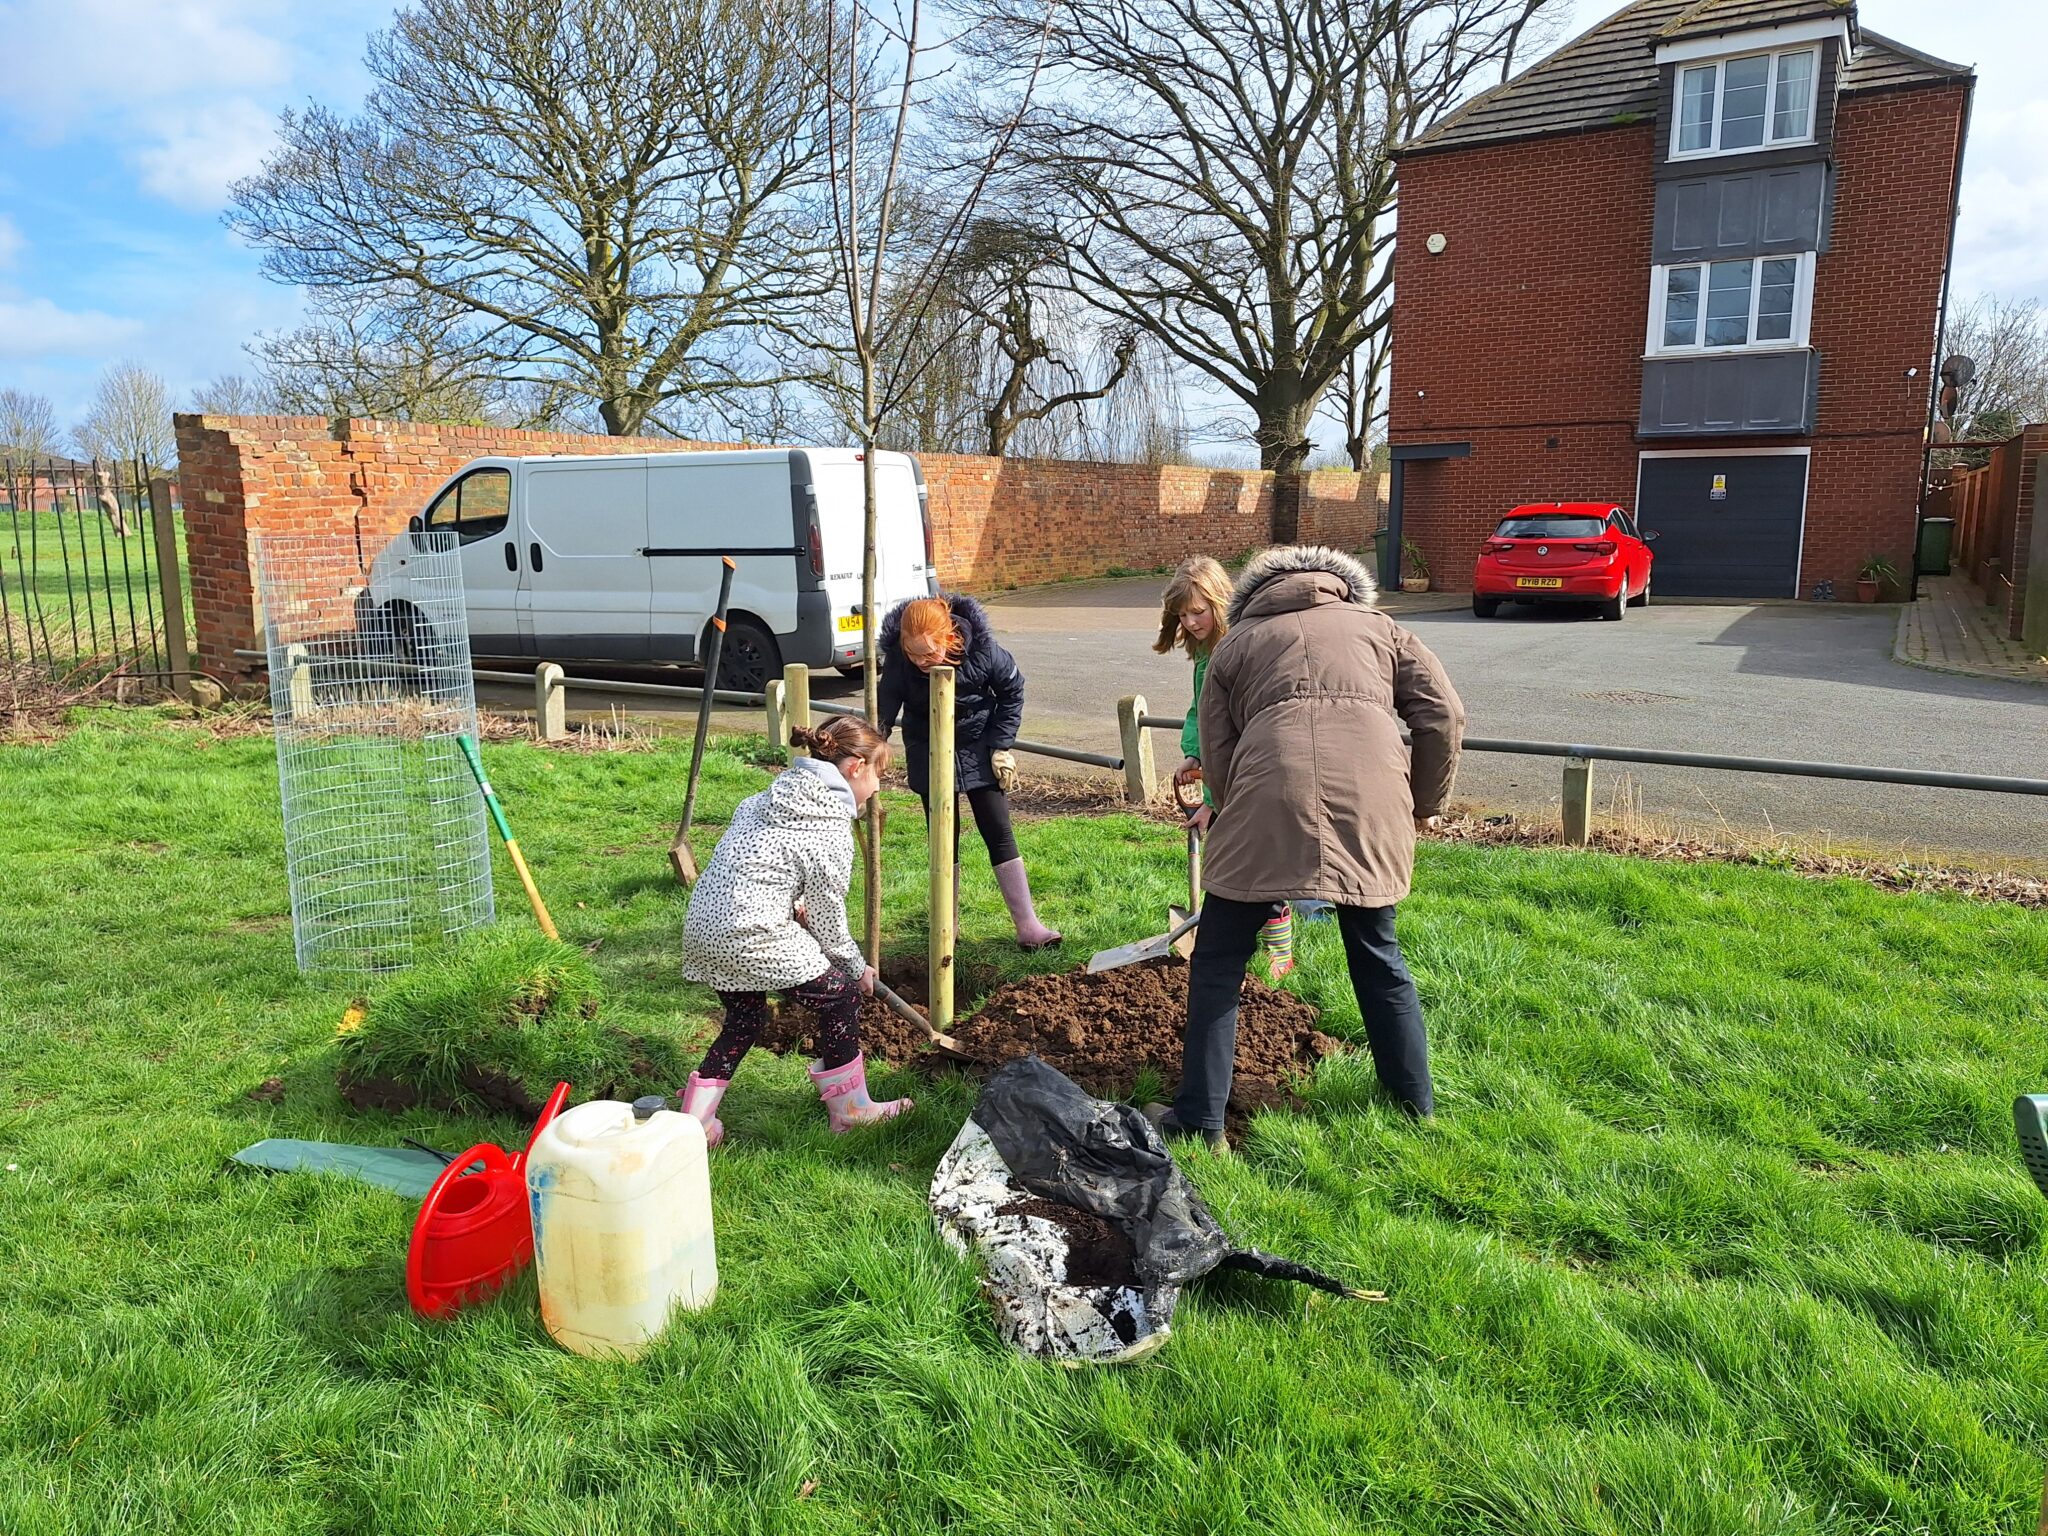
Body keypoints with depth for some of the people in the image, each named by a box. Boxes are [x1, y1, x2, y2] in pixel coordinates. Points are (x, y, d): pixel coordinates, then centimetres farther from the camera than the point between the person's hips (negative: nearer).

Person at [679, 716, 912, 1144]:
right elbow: (828, 916, -4)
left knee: (745, 1017, 25)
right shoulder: (831, 830, -11)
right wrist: (858, 967, 12)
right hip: (752, 938, -9)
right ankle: (849, 1108, 19)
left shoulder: (772, 795, 13)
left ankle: (694, 1121, 23)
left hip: (703, 927, 9)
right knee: (842, 995, 8)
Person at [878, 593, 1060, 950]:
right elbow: (884, 710, -15)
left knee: (999, 833, 0)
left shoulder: (982, 649, -25)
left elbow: (1012, 693, -8)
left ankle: (1028, 927, 4)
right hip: (929, 755, 1)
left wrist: (1001, 747, -9)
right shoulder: (897, 659, -24)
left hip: (979, 751, 0)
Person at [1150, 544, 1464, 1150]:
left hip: (1270, 796, -2)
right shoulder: (1378, 626, 28)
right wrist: (1426, 801, 26)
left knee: (1217, 962, 12)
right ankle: (1416, 1101, 35)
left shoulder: (1233, 644, 25)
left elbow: (1216, 758, 15)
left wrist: (1245, 832, 26)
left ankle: (1200, 1120, 16)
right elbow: (1444, 713, 15)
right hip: (1372, 804, 2)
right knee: (1378, 956, 23)